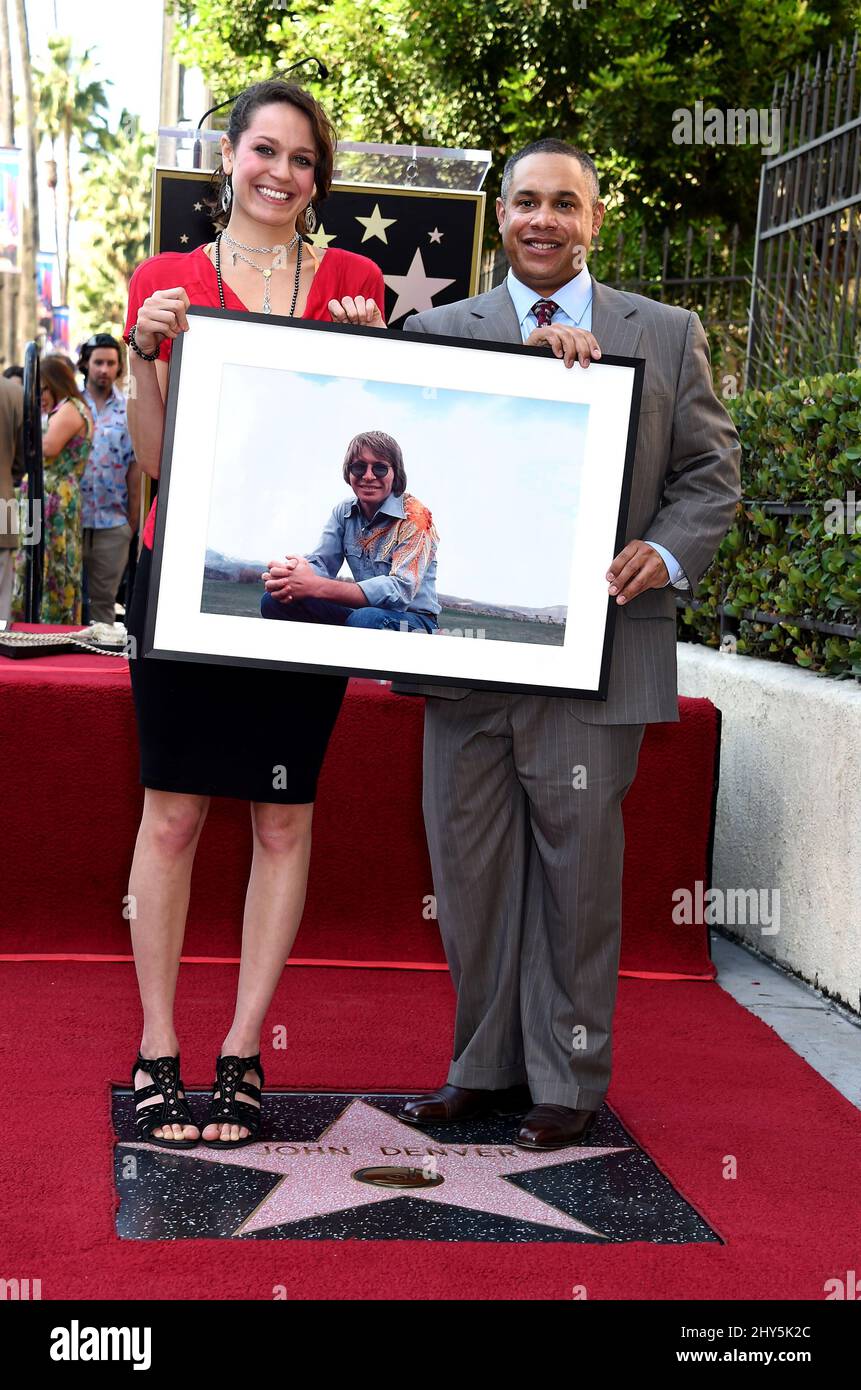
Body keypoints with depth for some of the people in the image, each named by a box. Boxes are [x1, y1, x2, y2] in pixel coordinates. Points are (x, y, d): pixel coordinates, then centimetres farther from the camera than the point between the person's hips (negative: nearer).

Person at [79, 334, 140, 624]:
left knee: (104, 599, 7)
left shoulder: (129, 411, 5)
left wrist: (133, 521, 3)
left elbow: (134, 468, 6)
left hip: (113, 523, 1)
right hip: (70, 518, -1)